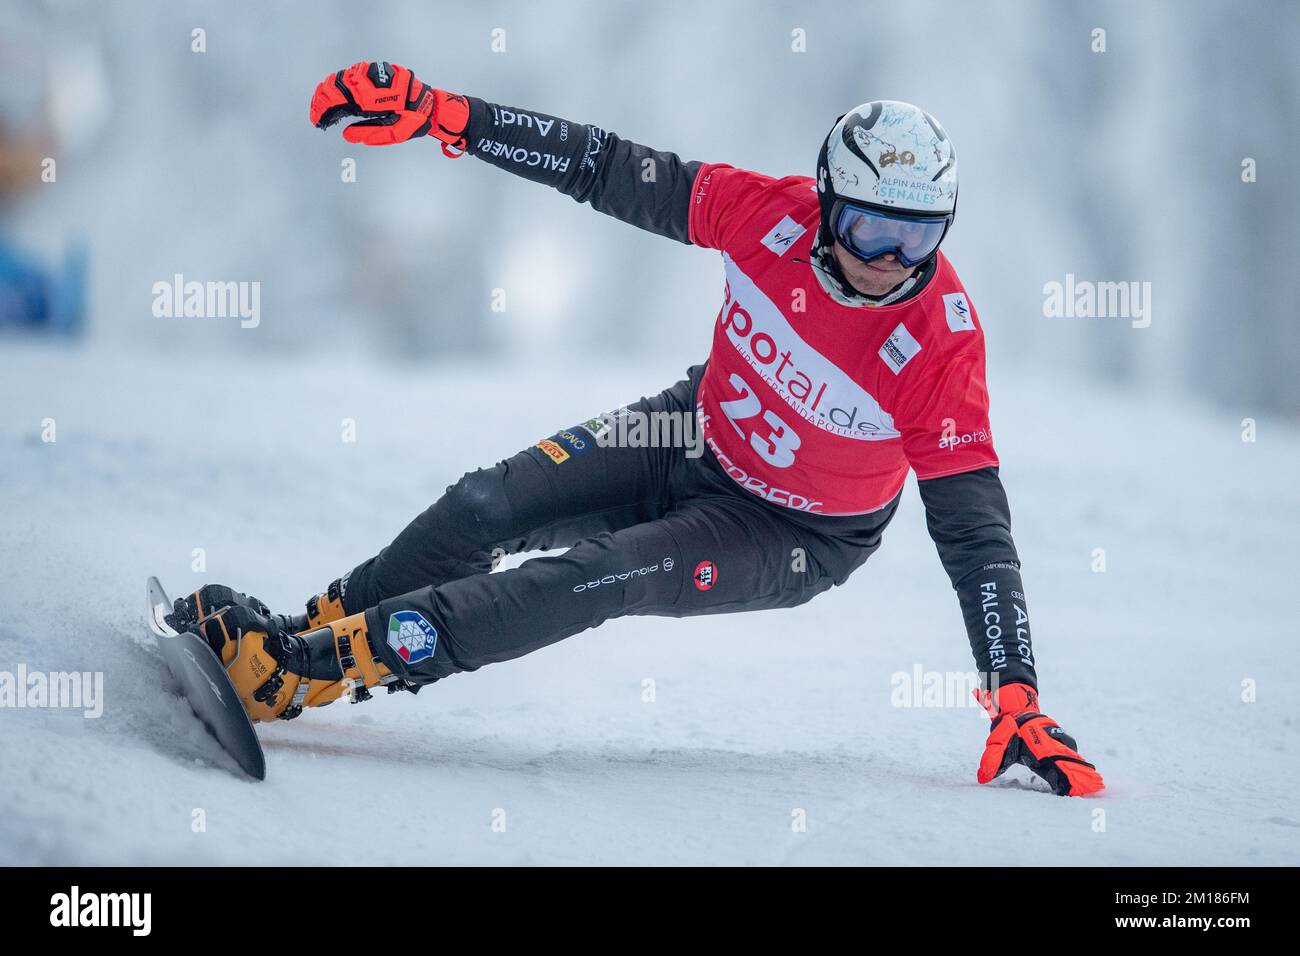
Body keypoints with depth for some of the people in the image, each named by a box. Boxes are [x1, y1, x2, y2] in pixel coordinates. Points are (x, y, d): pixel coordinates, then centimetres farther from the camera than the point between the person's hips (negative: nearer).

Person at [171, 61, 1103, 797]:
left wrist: (1016, 699, -31)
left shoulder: (940, 338, -30)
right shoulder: (773, 212, -22)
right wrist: (436, 113, -20)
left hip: (800, 540, -4)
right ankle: (311, 625, 15)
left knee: (601, 576, -24)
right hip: (702, 434, 4)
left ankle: (302, 669, -22)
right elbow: (613, 171, -16)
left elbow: (975, 529, -26)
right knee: (486, 507, -9)